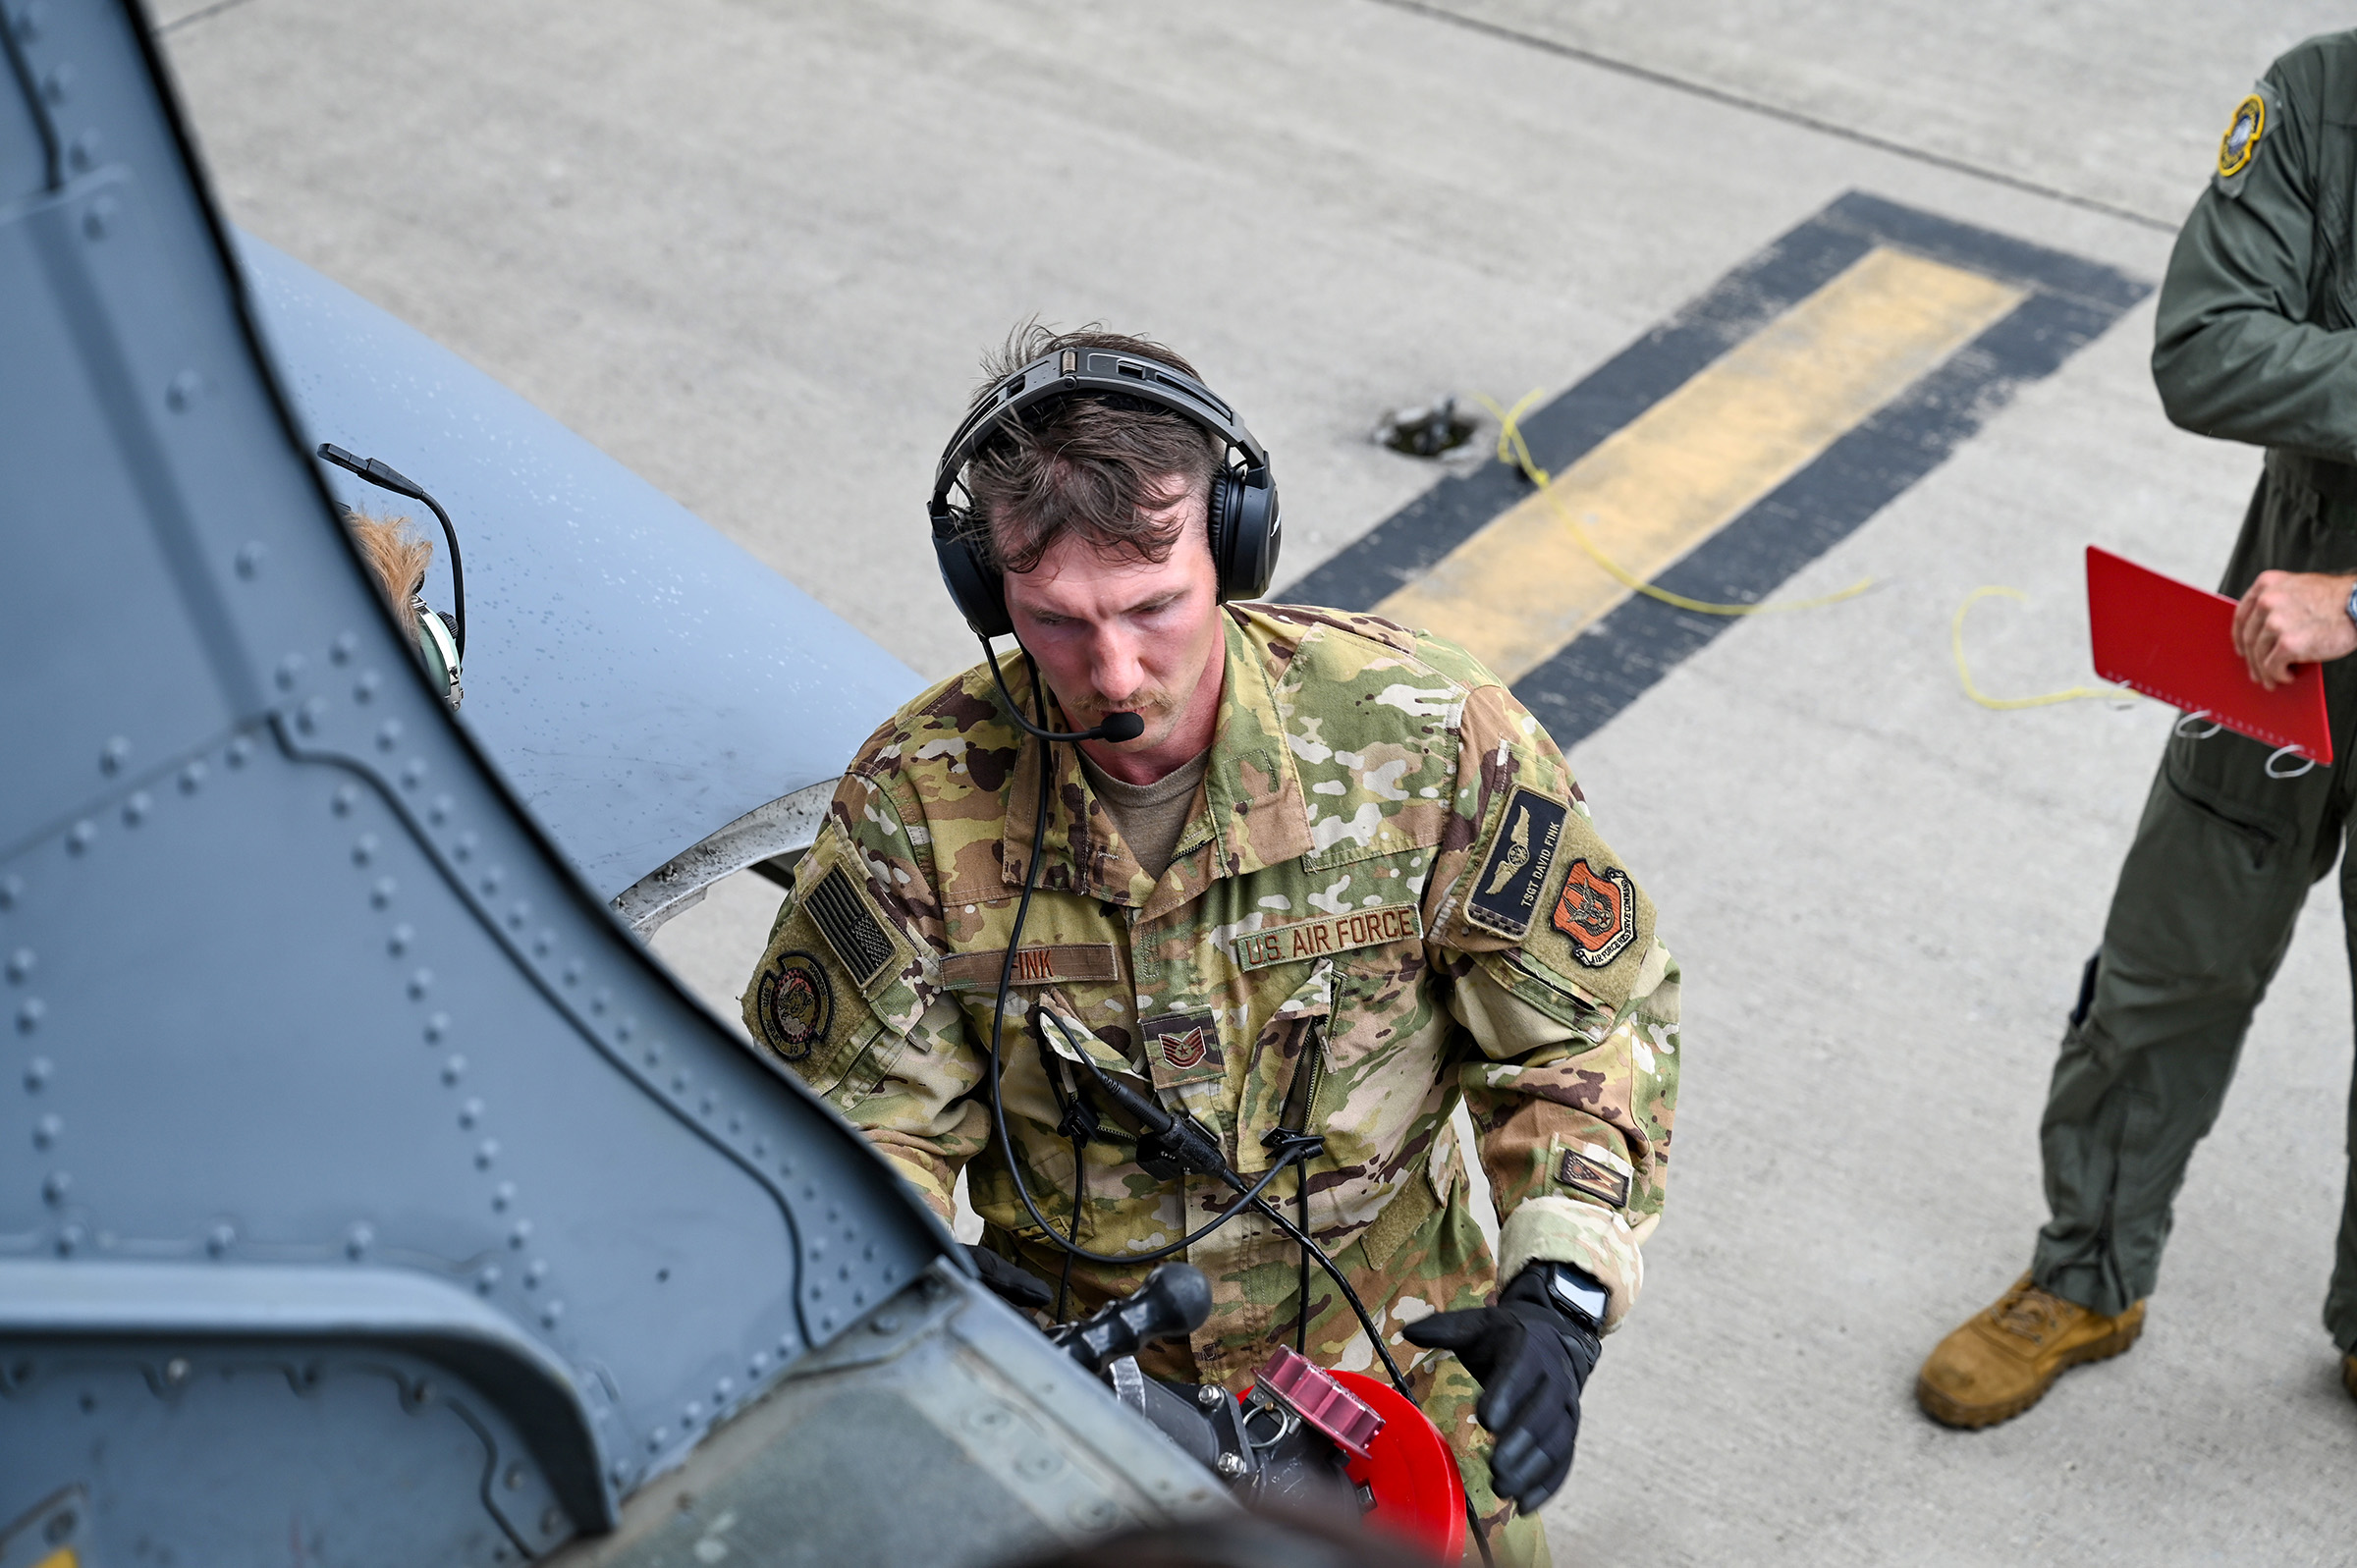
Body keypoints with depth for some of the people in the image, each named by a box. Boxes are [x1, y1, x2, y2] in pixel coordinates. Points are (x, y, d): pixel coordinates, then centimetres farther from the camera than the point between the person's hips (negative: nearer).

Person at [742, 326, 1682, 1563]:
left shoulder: (1423, 733, -18)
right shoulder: (914, 803, -17)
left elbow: (1594, 1021, -8)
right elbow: (853, 1116, -7)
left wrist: (1557, 1297, -21)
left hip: (1395, 1356, 0)